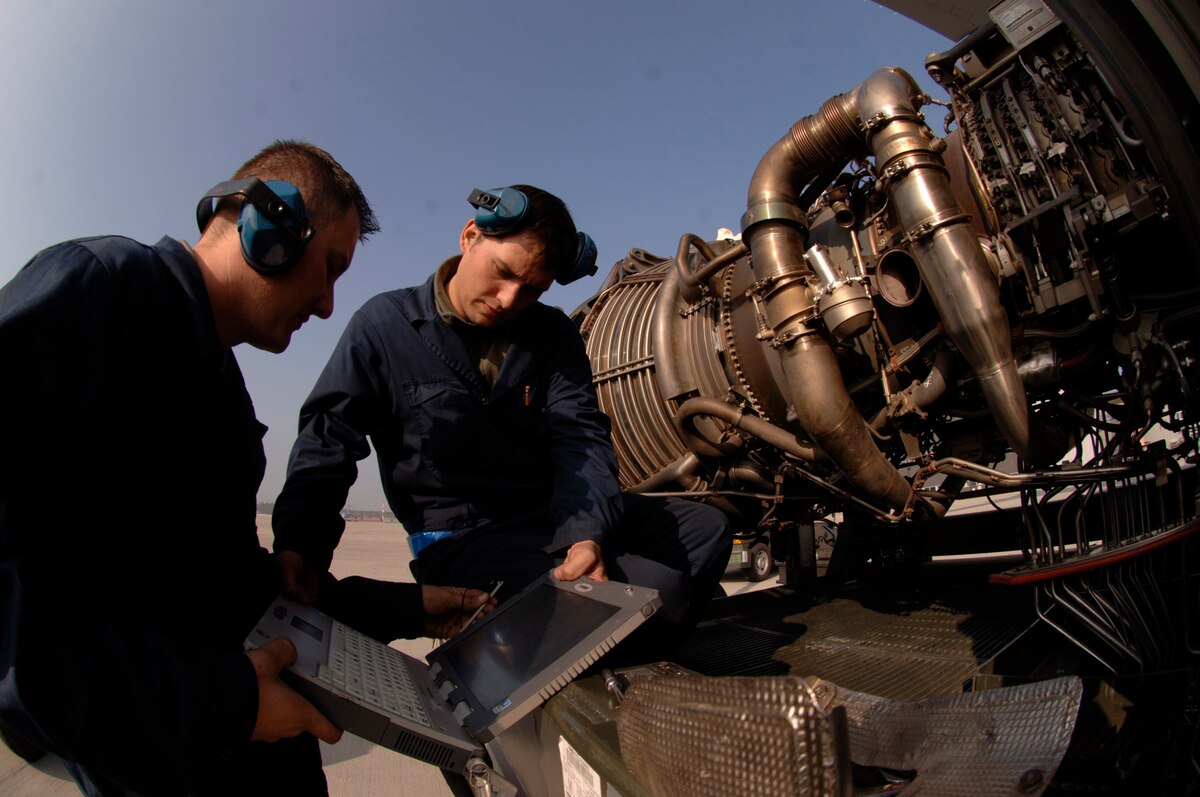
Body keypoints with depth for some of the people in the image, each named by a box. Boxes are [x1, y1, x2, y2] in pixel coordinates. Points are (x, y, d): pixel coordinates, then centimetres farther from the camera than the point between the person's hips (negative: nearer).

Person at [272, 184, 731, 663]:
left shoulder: (553, 335, 6)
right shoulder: (386, 324, -2)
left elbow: (581, 439, -5)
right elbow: (329, 436, -5)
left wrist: (587, 532, -24)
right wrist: (299, 542, -21)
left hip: (564, 516, 6)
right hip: (465, 539, -6)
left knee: (706, 526, -3)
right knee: (657, 588, -23)